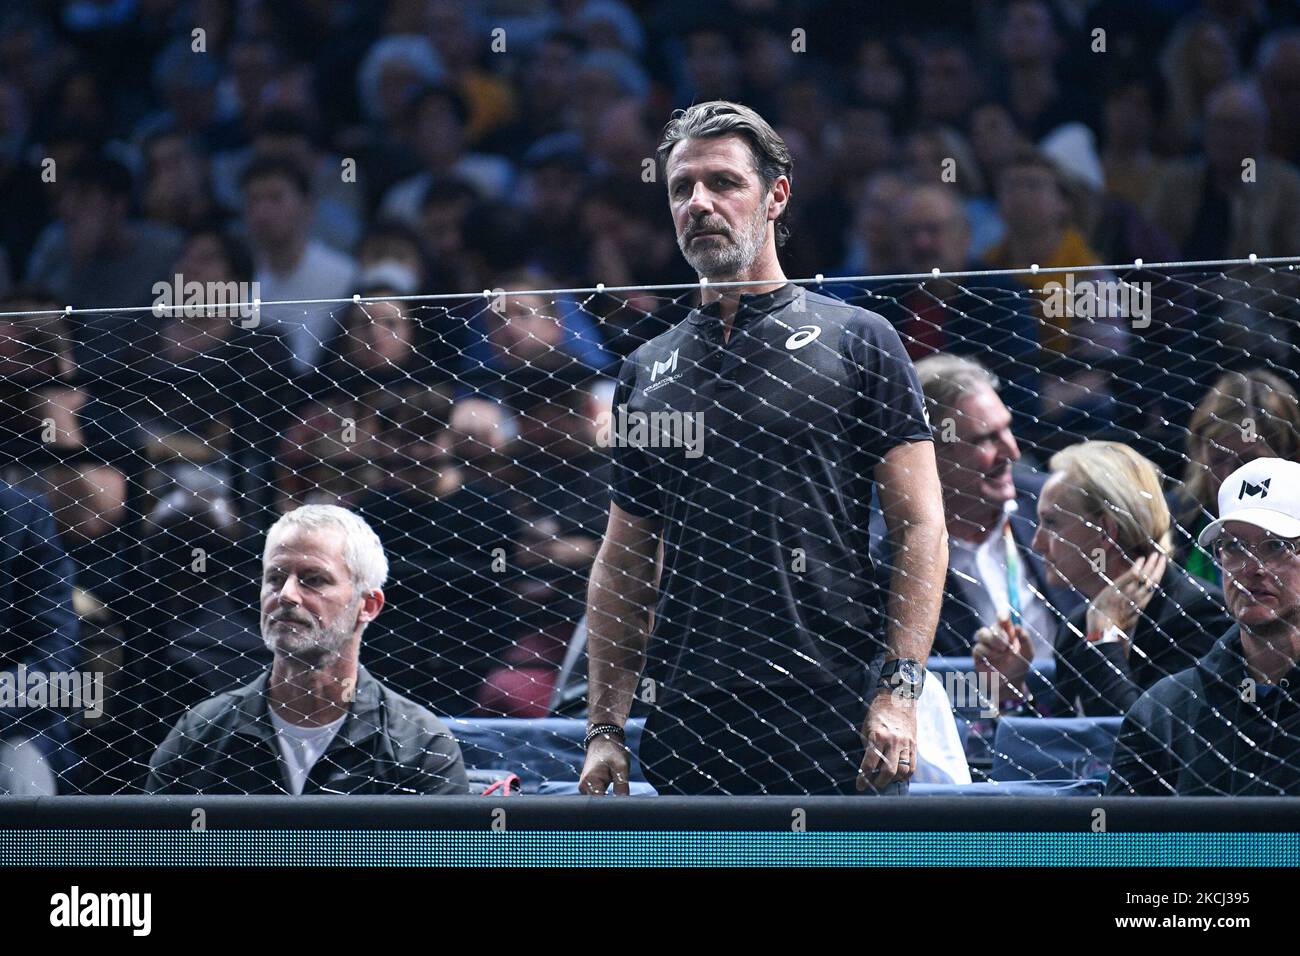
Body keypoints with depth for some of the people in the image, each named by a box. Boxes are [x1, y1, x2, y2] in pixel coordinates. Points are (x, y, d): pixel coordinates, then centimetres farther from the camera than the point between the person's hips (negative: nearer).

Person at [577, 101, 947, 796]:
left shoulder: (856, 341, 4)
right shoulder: (646, 372, 16)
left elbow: (919, 526, -1)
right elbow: (623, 564, 17)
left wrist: (899, 688, -12)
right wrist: (605, 728, 9)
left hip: (832, 719, -4)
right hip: (687, 725, 4)